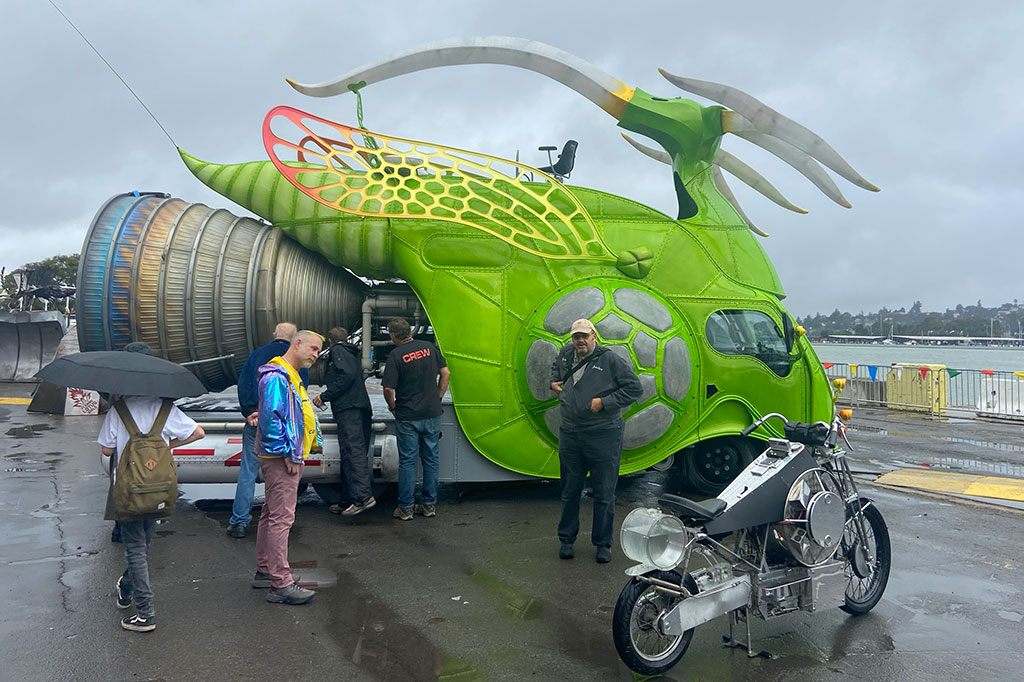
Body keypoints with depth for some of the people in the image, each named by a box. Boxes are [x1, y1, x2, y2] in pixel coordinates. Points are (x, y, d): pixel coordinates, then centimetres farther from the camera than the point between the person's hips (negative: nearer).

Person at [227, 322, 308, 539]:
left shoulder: (257, 354, 8)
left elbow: (243, 385, 0)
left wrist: (249, 412, -3)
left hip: (257, 420, 1)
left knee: (247, 471, 4)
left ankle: (239, 522, 5)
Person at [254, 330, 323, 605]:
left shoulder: (292, 377, 17)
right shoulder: (276, 377, -17)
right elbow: (270, 419, -24)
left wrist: (315, 443, 16)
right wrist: (287, 454, -20)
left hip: (288, 458, 11)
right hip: (281, 459, -11)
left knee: (271, 515, 18)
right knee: (282, 518, -9)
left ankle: (265, 572, 29)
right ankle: (281, 584, -7)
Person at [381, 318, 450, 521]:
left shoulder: (395, 355, -10)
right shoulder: (429, 347, 2)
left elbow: (388, 389, -14)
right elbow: (445, 373, 6)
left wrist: (393, 407, 4)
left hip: (407, 417, -4)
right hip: (432, 413, 4)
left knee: (407, 461, 4)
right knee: (430, 459, 11)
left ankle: (405, 508, 9)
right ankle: (429, 504, 18)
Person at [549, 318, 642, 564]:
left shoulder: (610, 360, -9)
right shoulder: (566, 353, 8)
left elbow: (635, 388, -9)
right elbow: (555, 368, 32)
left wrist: (605, 402, -14)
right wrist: (554, 382, 13)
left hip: (604, 435, -4)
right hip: (569, 434, 5)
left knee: (604, 493, 5)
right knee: (569, 491, 14)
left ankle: (603, 544, 19)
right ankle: (566, 539, 28)